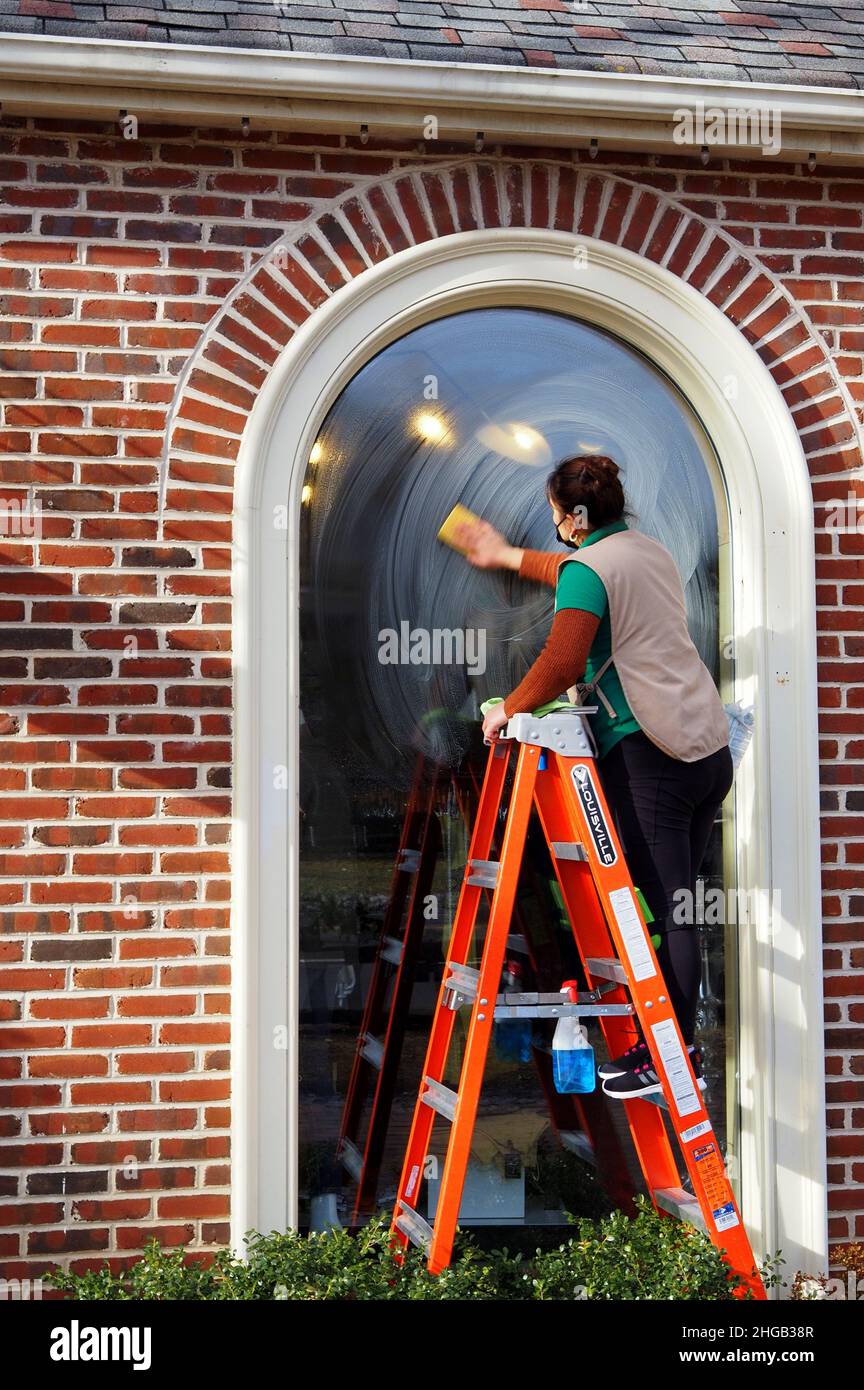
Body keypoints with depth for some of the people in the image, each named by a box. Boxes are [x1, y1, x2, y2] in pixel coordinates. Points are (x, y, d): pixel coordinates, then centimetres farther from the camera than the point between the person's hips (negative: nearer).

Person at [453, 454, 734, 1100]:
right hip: (711, 749, 9)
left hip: (646, 757, -9)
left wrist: (508, 709, -2)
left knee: (665, 911, -4)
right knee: (675, 907, 12)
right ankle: (676, 1041, 18)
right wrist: (508, 556, 49)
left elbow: (562, 663, -18)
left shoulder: (586, 570, -8)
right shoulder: (652, 550, 19)